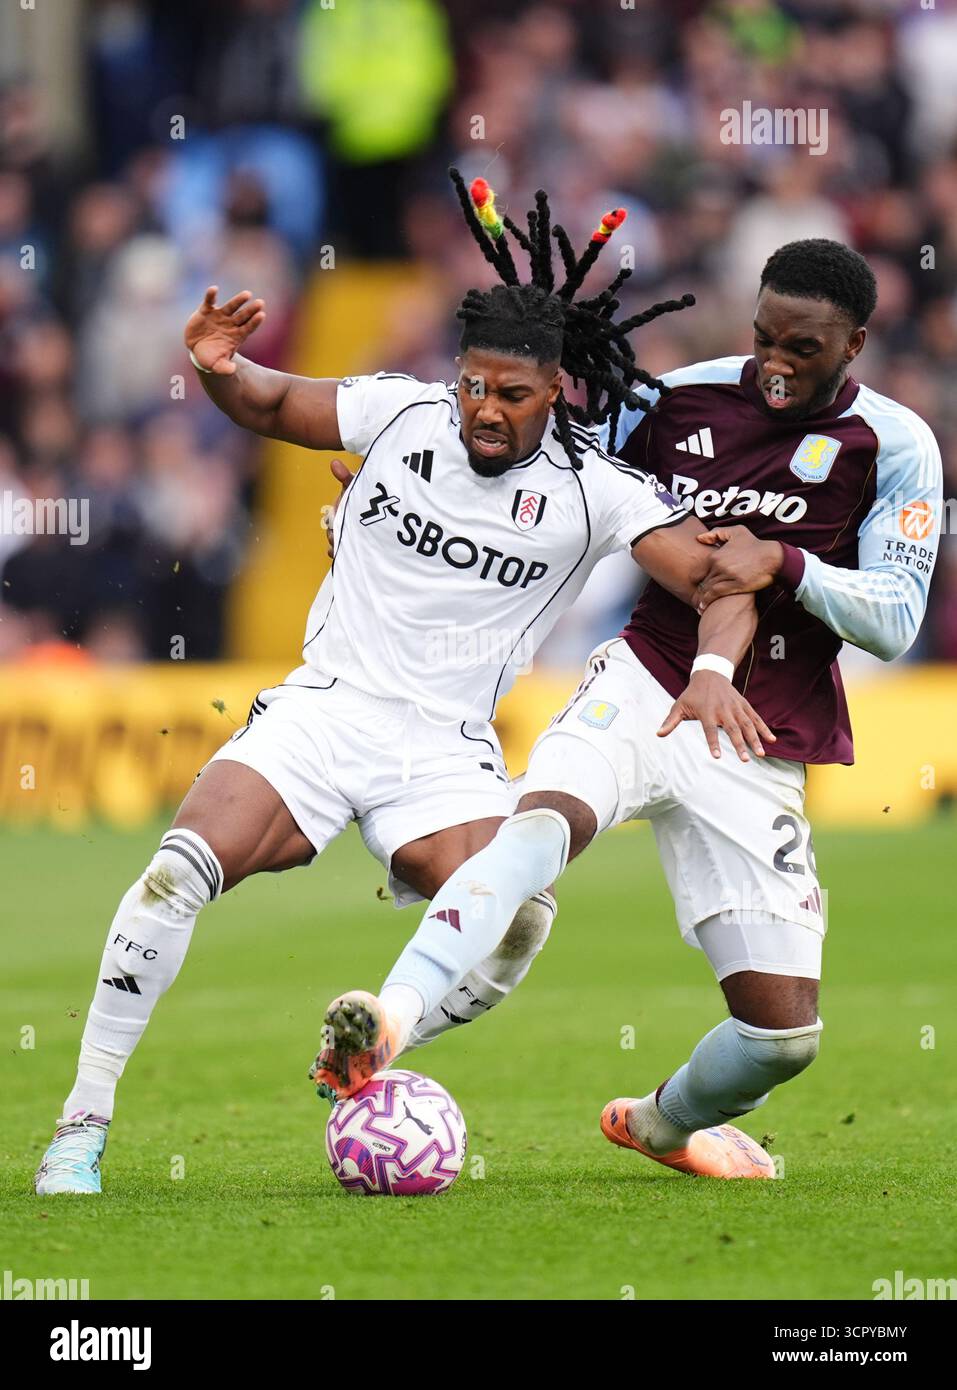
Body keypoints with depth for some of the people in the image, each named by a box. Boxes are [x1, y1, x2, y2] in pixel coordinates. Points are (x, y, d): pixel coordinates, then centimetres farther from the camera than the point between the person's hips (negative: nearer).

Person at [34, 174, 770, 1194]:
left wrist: (712, 669, -26)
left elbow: (722, 576, -6)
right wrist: (221, 370, -9)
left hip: (446, 748, 0)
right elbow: (273, 408, 14)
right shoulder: (403, 413, 0)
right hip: (322, 708, 0)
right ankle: (82, 1126, -15)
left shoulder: (594, 490, -4)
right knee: (181, 869, -23)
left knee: (516, 923, -26)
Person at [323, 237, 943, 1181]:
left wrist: (782, 564, -21)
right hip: (642, 688, 0)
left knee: (784, 1033, -4)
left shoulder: (894, 448, -2)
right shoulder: (685, 396, 5)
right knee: (540, 825, -35)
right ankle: (388, 1022, -50)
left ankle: (663, 1122, 30)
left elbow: (894, 621, -6)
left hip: (756, 751, 0)